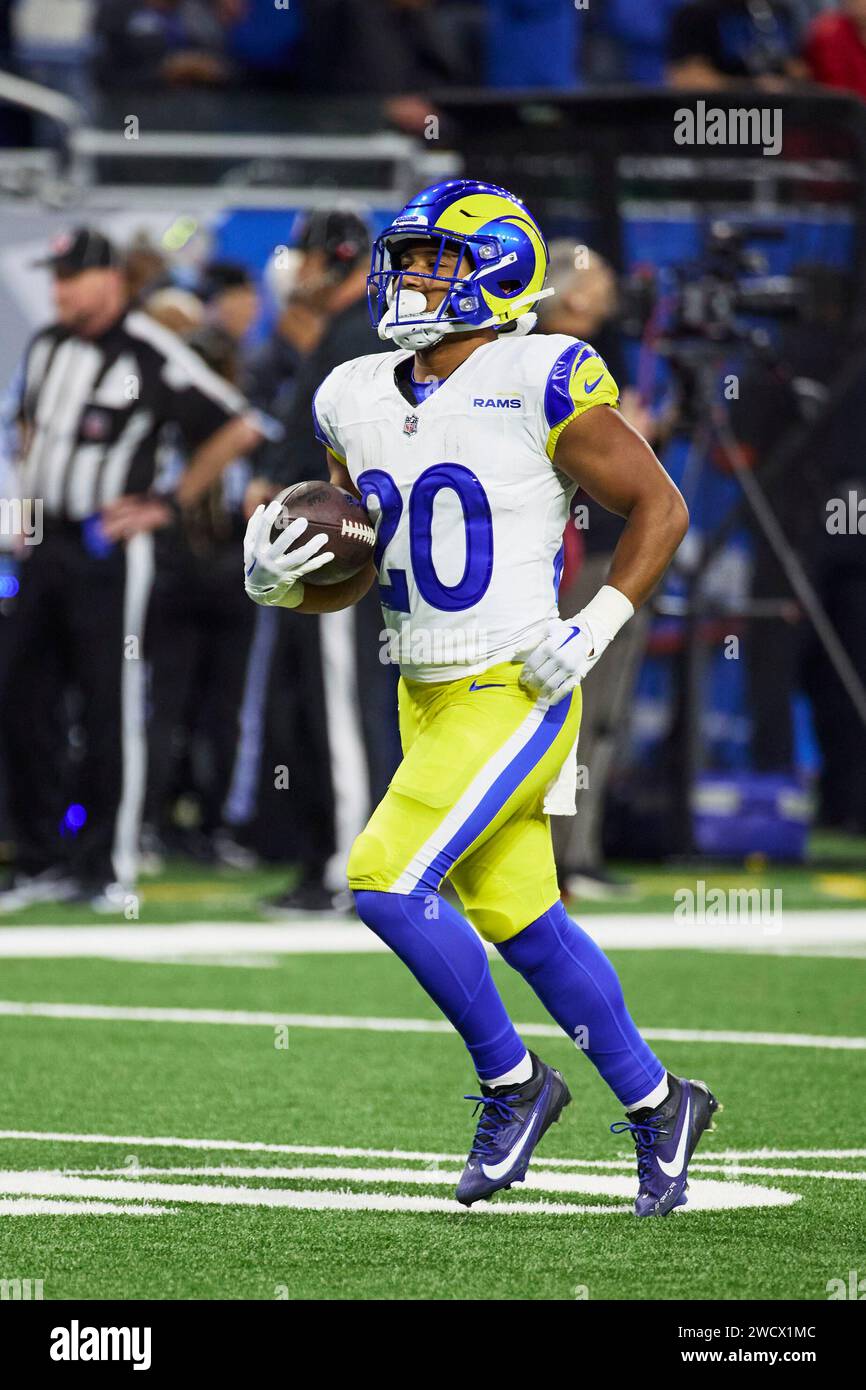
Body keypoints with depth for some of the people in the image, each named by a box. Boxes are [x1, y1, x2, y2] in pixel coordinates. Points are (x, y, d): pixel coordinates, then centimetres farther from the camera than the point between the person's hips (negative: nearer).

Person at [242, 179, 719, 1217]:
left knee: (388, 884, -16)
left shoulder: (537, 387, -12)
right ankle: (657, 1105, 28)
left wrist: (595, 631, -14)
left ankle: (511, 1080, 2)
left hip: (516, 694, -7)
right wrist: (277, 578, -7)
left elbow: (660, 509, -6)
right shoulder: (362, 403, 8)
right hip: (430, 700, 7)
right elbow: (347, 579, 14)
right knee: (519, 923, 12)